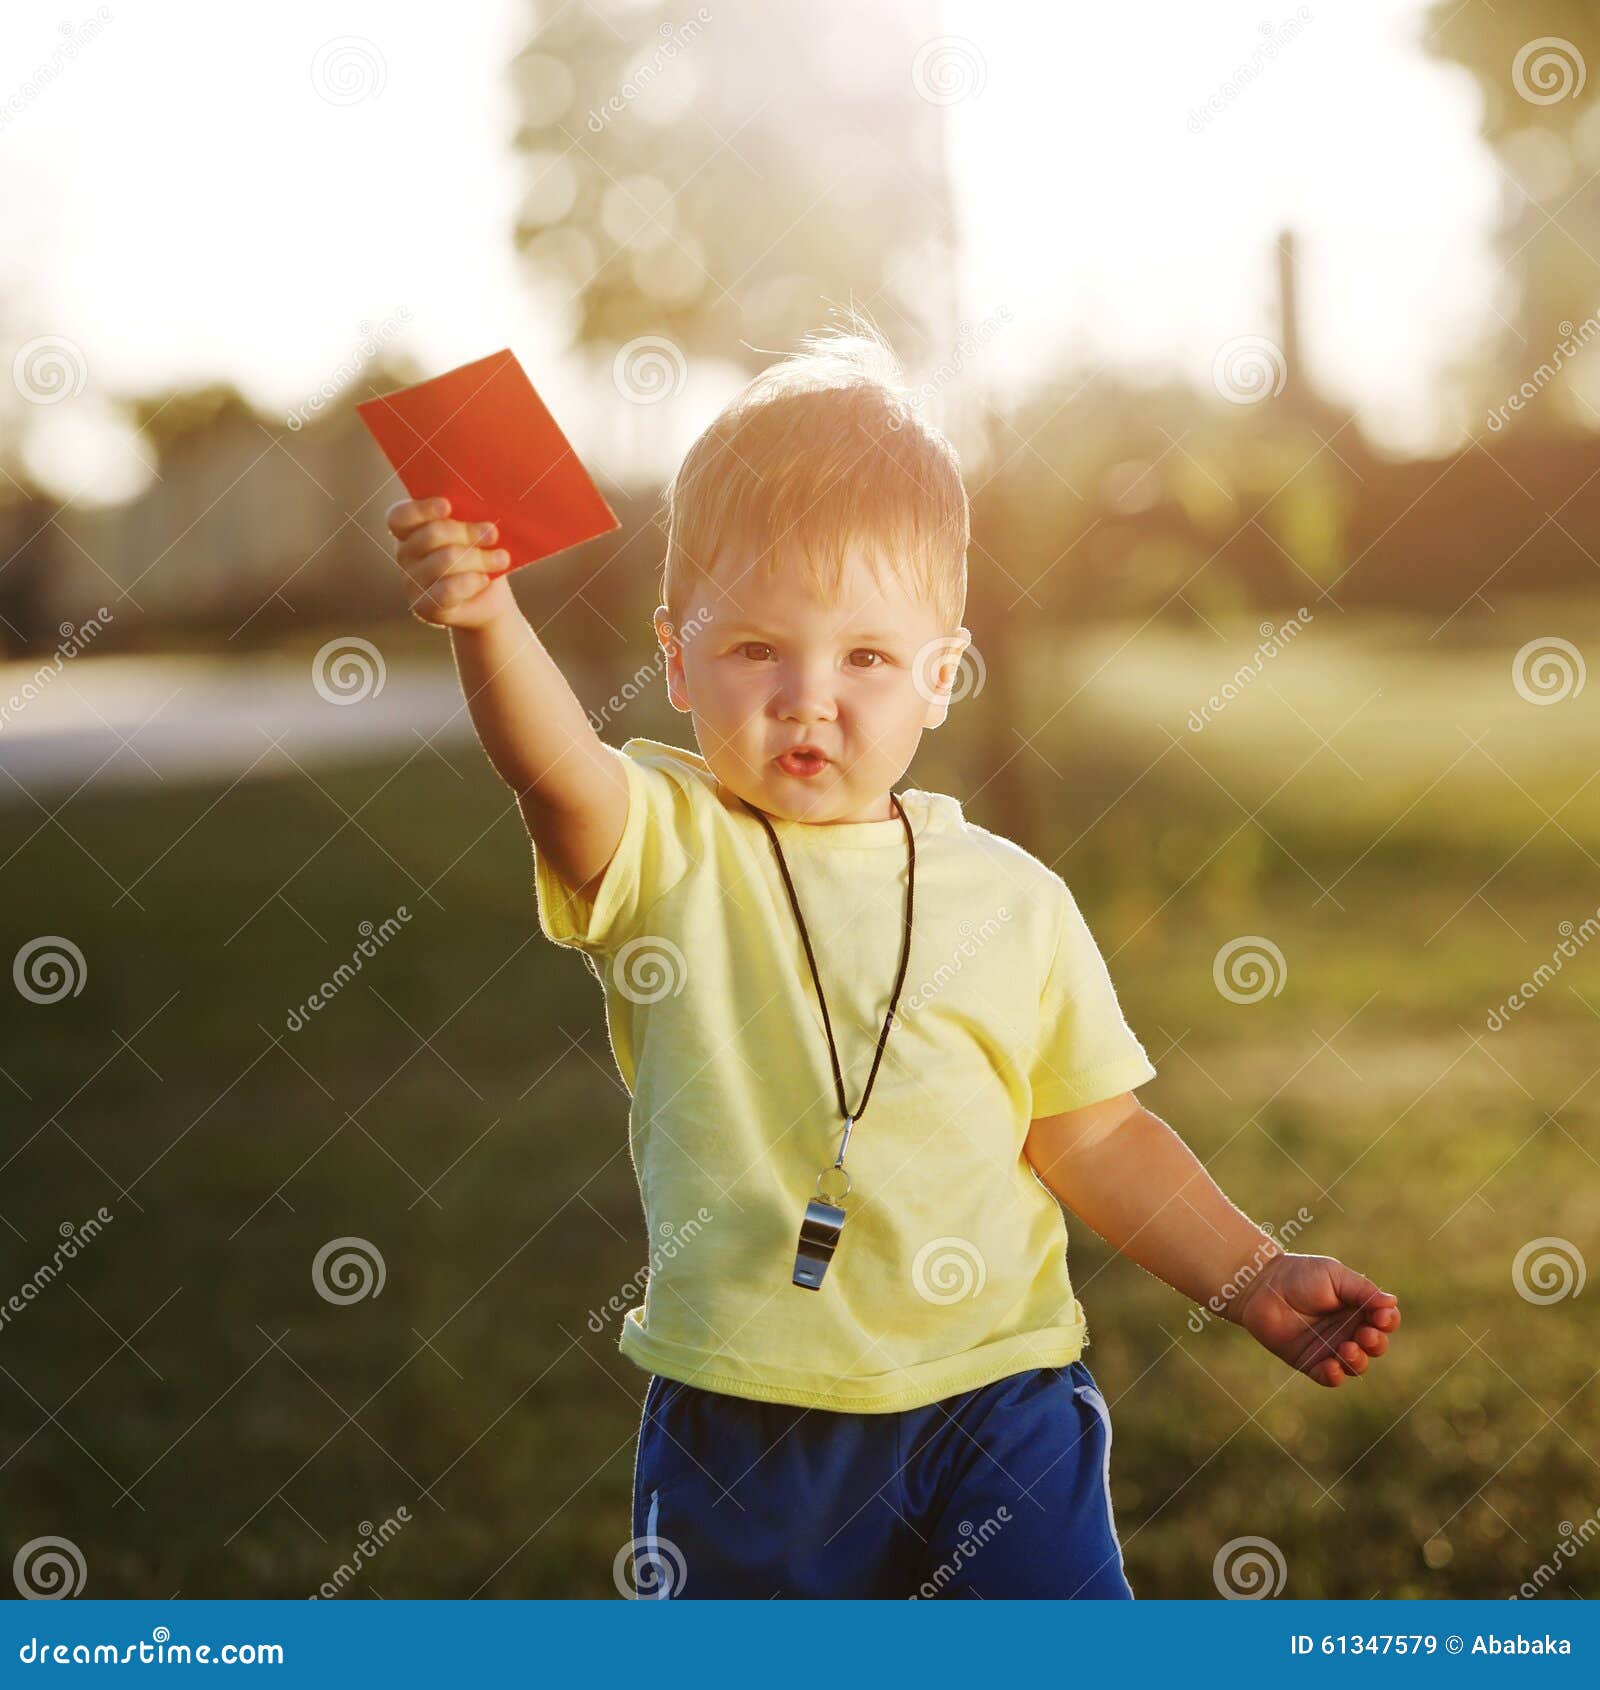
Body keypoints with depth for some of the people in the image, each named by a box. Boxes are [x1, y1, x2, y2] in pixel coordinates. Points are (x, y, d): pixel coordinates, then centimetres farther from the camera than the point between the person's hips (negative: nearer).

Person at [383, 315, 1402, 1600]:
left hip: (996, 1406, 1)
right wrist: (489, 626, -46)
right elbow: (556, 772, -27)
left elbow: (1094, 1135, 10)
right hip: (742, 1431, 0)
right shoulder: (664, 849, -5)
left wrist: (1251, 1278, 3)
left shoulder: (1014, 902, 2)